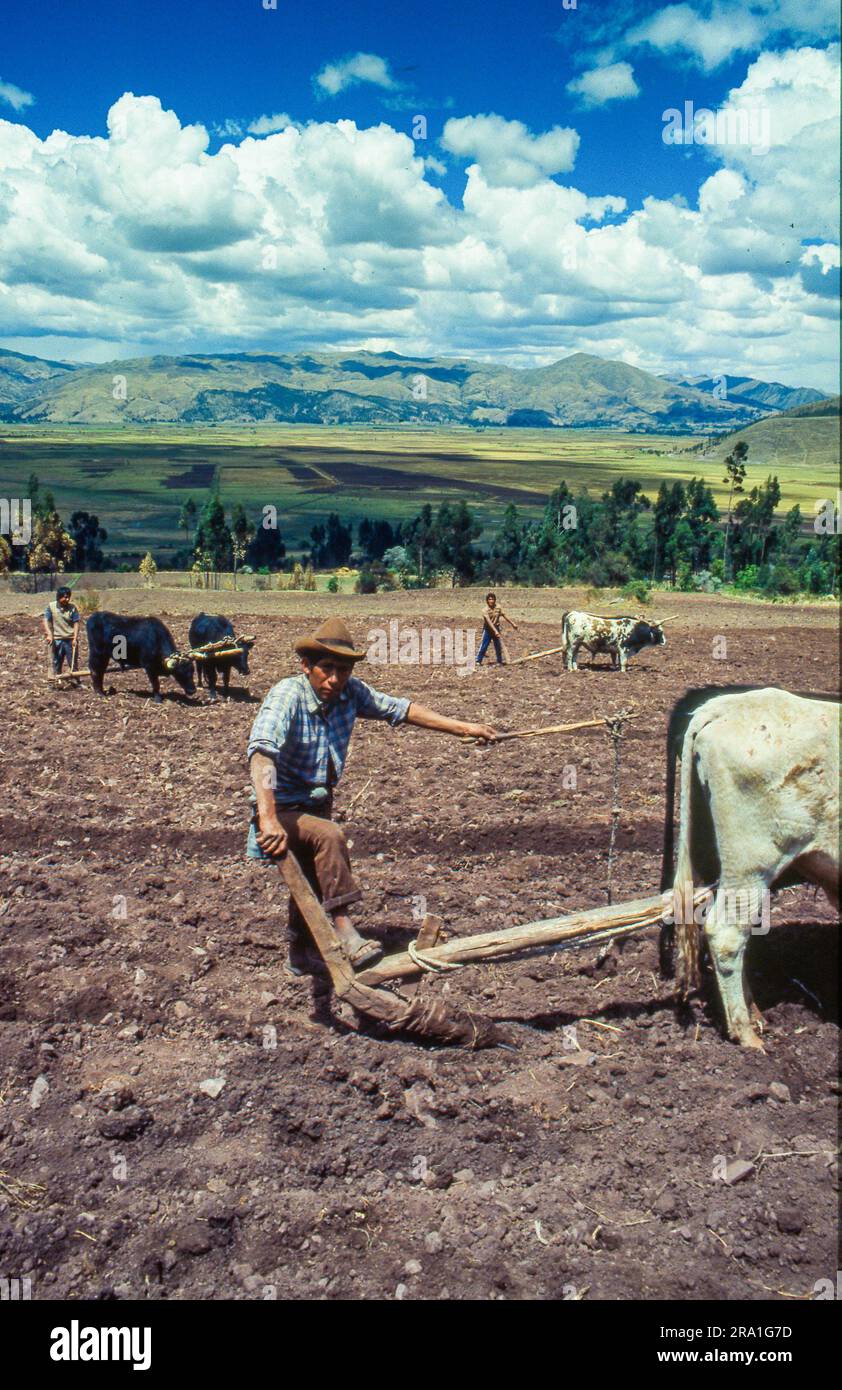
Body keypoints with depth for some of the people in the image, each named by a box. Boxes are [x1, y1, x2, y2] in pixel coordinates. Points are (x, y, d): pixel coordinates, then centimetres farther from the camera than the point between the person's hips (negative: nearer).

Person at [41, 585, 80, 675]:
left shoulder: (72, 608, -3)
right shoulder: (51, 606, -2)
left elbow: (76, 623, -3)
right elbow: (46, 620, -5)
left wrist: (75, 638, -12)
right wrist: (49, 634, -18)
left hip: (70, 640, -1)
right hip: (57, 640, 1)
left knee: (73, 664, 3)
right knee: (56, 663, 11)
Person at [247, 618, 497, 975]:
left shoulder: (350, 692, -8)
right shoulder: (287, 696, -27)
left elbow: (400, 710, 3)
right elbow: (261, 753, -41)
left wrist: (464, 727, 1)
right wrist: (269, 820, -53)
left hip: (317, 805, 7)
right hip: (281, 809, -7)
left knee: (314, 882, 21)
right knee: (329, 837, -34)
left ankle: (299, 953, 44)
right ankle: (343, 928, -25)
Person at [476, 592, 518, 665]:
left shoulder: (498, 608, -3)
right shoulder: (486, 610, -18)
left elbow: (505, 616, 6)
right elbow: (489, 622, -26)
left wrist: (513, 624, 7)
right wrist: (495, 631, -36)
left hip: (496, 629, 4)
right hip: (488, 629, -4)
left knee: (498, 647, 7)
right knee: (483, 646, -3)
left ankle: (499, 661, 18)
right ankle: (478, 661, 6)